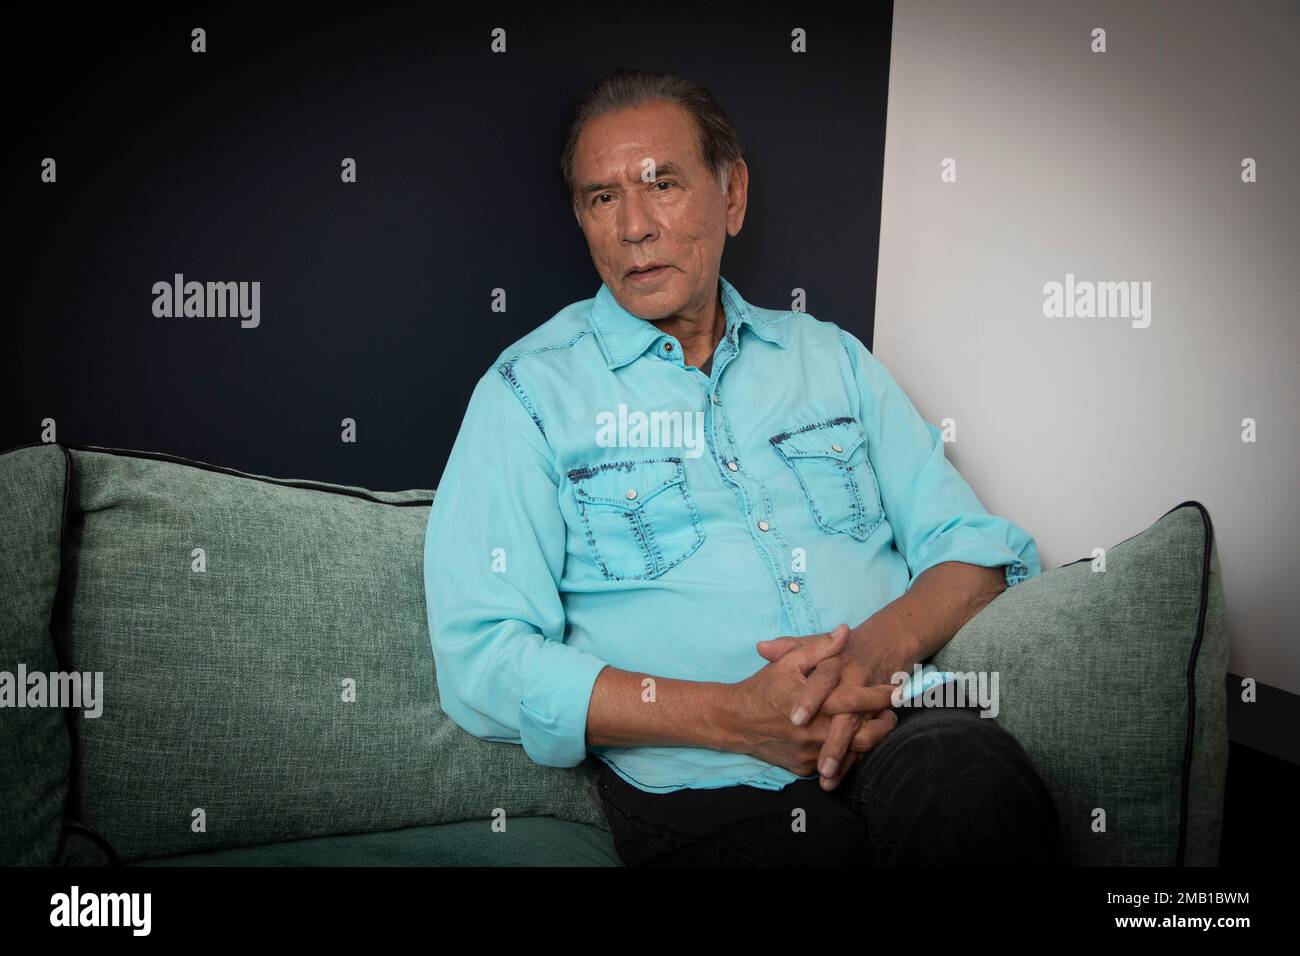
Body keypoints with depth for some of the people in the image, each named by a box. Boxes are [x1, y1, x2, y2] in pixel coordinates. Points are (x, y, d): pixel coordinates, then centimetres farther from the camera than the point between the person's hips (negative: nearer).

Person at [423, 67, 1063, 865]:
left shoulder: (831, 357, 18)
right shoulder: (531, 393, 5)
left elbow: (974, 546, 13)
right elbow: (481, 658, -5)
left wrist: (880, 649, -11)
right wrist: (735, 717, -15)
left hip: (895, 740, 4)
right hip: (704, 799, -3)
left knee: (972, 773, -32)